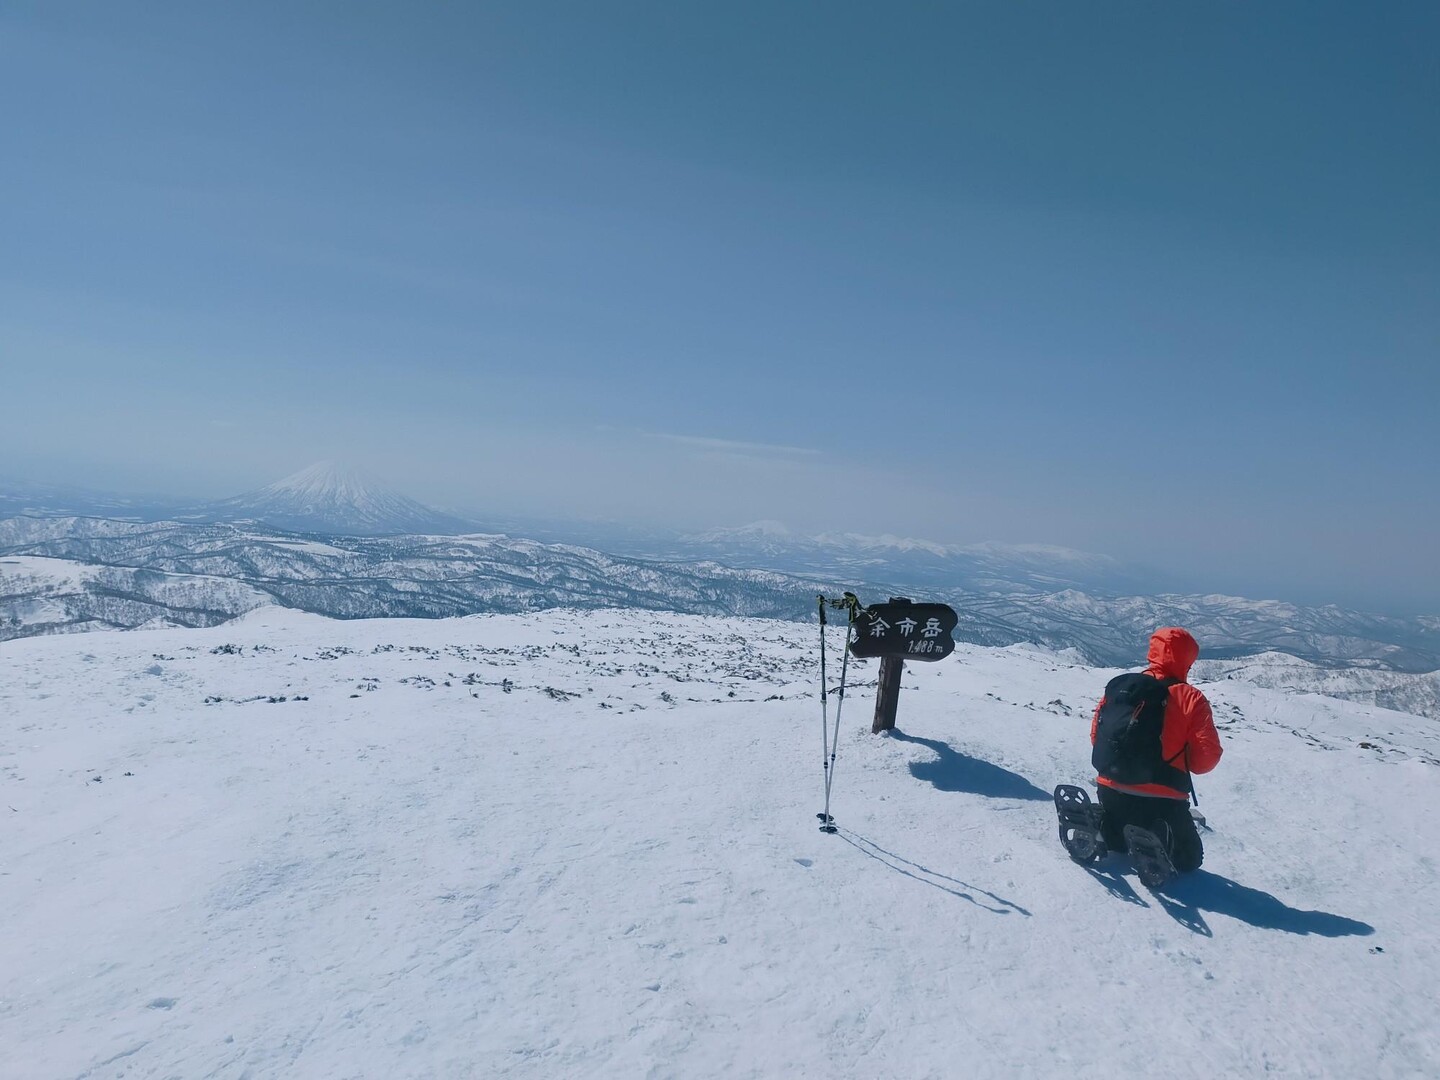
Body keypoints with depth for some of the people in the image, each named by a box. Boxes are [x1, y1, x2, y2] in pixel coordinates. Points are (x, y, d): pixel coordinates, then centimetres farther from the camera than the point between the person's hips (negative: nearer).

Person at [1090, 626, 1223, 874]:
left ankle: (1098, 828, -2)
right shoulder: (1190, 698, -8)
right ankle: (1158, 845, -14)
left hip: (1110, 792, 4)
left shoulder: (1117, 686, 3)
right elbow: (1206, 758, -10)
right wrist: (1178, 762, 11)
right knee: (1188, 859, 19)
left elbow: (1097, 736, 11)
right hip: (1162, 801, -4)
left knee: (1120, 842, 32)